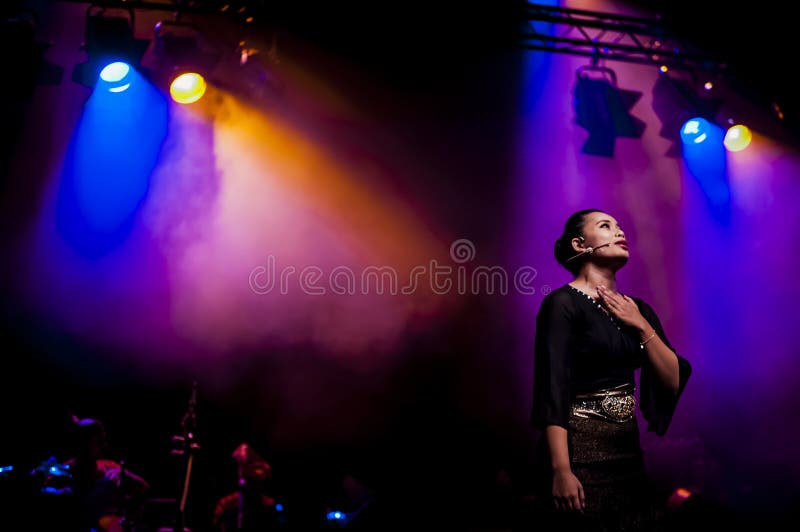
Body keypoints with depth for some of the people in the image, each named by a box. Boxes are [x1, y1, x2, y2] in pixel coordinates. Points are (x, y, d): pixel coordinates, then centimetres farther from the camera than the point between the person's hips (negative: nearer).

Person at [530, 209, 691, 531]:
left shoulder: (637, 309, 11)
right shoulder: (563, 303, -11)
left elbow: (673, 381, 6)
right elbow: (553, 388, -18)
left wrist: (641, 325, -6)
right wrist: (561, 470, -23)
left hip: (629, 449, 7)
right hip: (579, 450, -7)